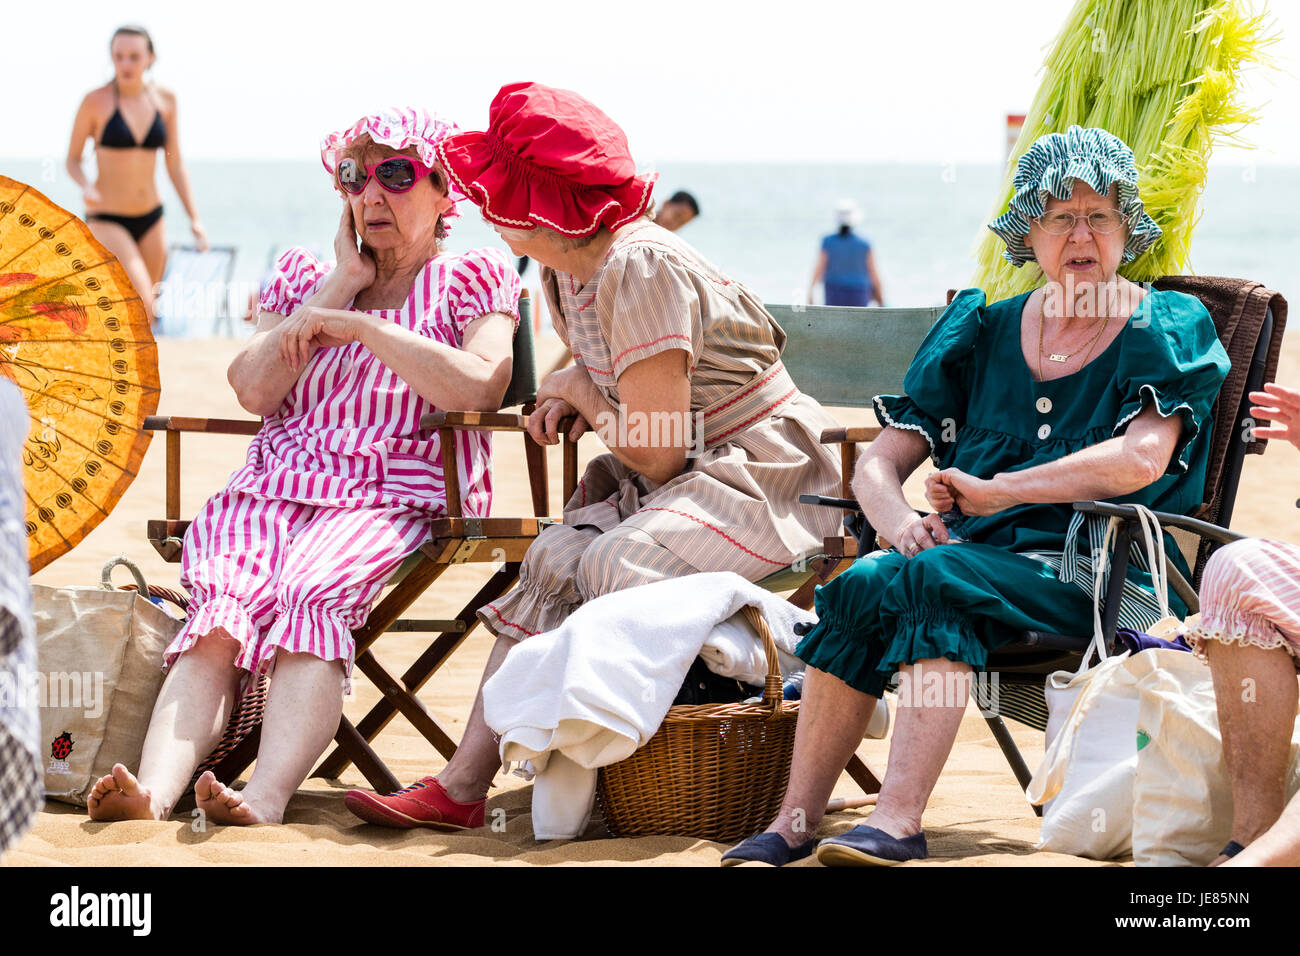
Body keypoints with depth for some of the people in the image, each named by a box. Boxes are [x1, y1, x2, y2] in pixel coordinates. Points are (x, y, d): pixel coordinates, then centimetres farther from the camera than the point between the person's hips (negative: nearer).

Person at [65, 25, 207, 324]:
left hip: (150, 220, 5)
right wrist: (85, 185, -21)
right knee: (141, 305, -22)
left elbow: (175, 165, 9)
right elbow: (73, 159, 0)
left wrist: (194, 218, 2)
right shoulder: (96, 102, -9)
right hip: (106, 219, -5)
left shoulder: (165, 101, 2)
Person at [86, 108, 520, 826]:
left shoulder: (475, 280, 15)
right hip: (274, 487, 3)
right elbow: (254, 391, 8)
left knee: (313, 595, -35)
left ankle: (266, 798, -52)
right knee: (223, 608, -28)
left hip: (395, 493, -3)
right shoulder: (304, 275, 26)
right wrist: (342, 282, 6)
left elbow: (479, 390, -7)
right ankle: (153, 792, -47)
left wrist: (360, 324, -7)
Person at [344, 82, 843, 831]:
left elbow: (653, 455, -23)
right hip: (685, 478, 9)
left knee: (613, 565, -30)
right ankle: (464, 785, -17)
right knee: (555, 559, -11)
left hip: (759, 477, -9)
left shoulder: (639, 268, -23)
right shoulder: (568, 270, 7)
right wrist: (568, 402, -1)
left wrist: (582, 394, -5)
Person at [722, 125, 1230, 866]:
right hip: (983, 557, 5)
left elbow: (1141, 459, -16)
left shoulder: (1166, 331, 4)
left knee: (935, 578, -33)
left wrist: (993, 491, -14)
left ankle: (898, 825, -42)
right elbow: (881, 464, 12)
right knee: (861, 585, -27)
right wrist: (900, 522, -12)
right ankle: (796, 821, -28)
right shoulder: (983, 331, 17)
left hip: (1101, 576, -5)